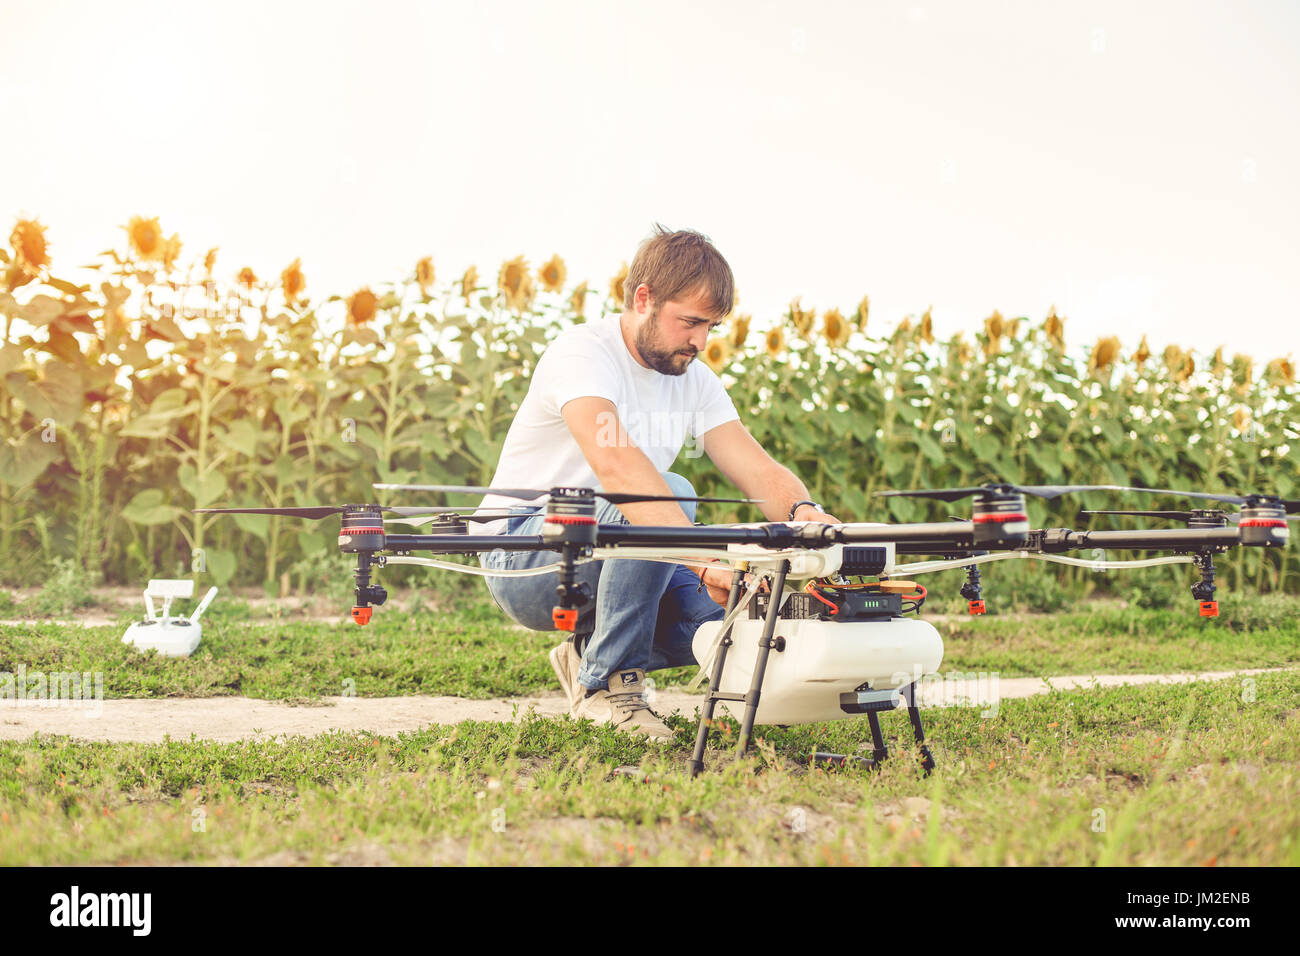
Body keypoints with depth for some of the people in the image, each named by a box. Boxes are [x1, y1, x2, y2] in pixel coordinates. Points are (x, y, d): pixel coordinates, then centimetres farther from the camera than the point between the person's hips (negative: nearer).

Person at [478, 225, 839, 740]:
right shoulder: (582, 353, -19)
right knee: (670, 492, -32)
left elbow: (760, 471, -4)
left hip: (610, 557, 7)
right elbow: (615, 465, -36)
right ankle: (607, 683, -19)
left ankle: (590, 654, 7)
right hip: (522, 561, -7)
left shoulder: (695, 380, 5)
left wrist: (803, 511, -29)